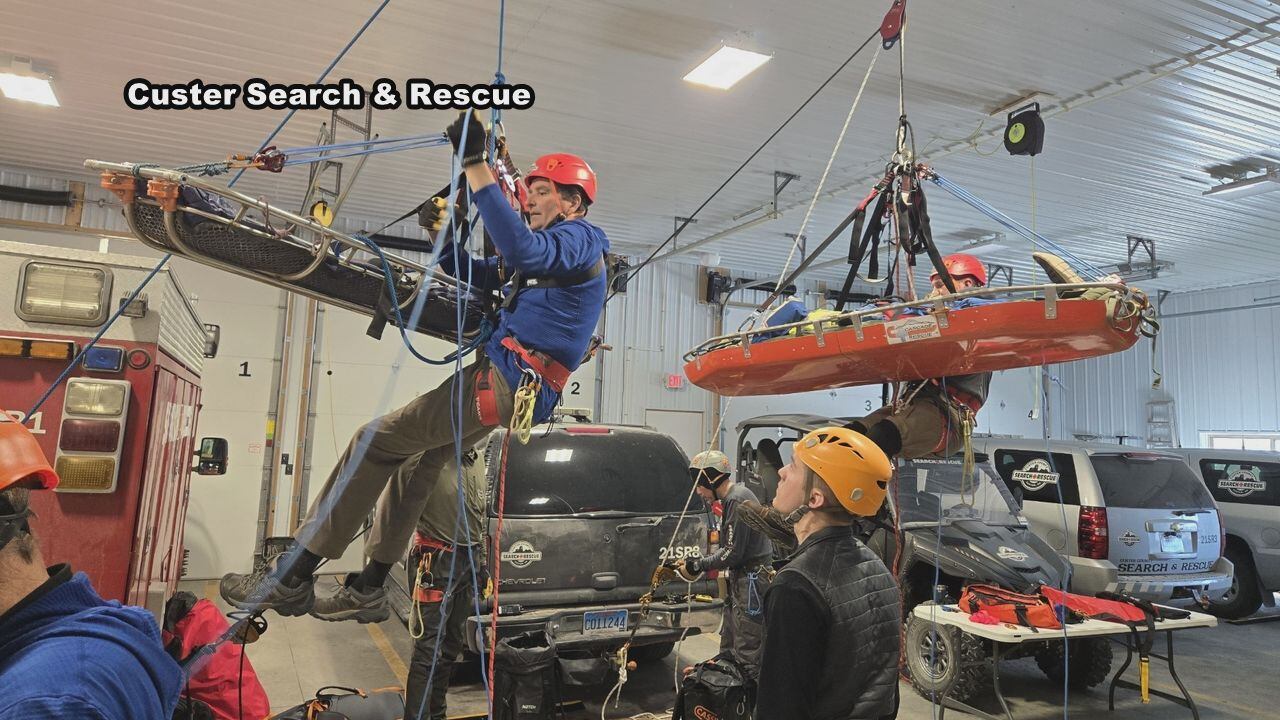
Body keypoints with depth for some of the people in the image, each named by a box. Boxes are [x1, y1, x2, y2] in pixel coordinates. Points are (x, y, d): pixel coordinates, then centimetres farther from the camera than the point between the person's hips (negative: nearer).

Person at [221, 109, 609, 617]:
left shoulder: (580, 239, -5)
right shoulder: (550, 246, 26)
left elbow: (521, 249, -29)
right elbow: (478, 275, 29)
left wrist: (476, 166, -30)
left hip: (508, 382, -10)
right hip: (504, 381, 10)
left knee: (379, 440, -8)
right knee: (420, 456, 16)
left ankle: (290, 578, -4)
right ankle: (371, 585, 22)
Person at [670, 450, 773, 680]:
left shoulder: (738, 500, -18)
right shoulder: (732, 499, 14)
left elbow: (733, 553, -19)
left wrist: (699, 566, -10)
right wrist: (698, 563, 11)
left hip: (752, 581, -10)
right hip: (741, 579, 10)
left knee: (747, 654, -6)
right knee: (728, 649, 16)